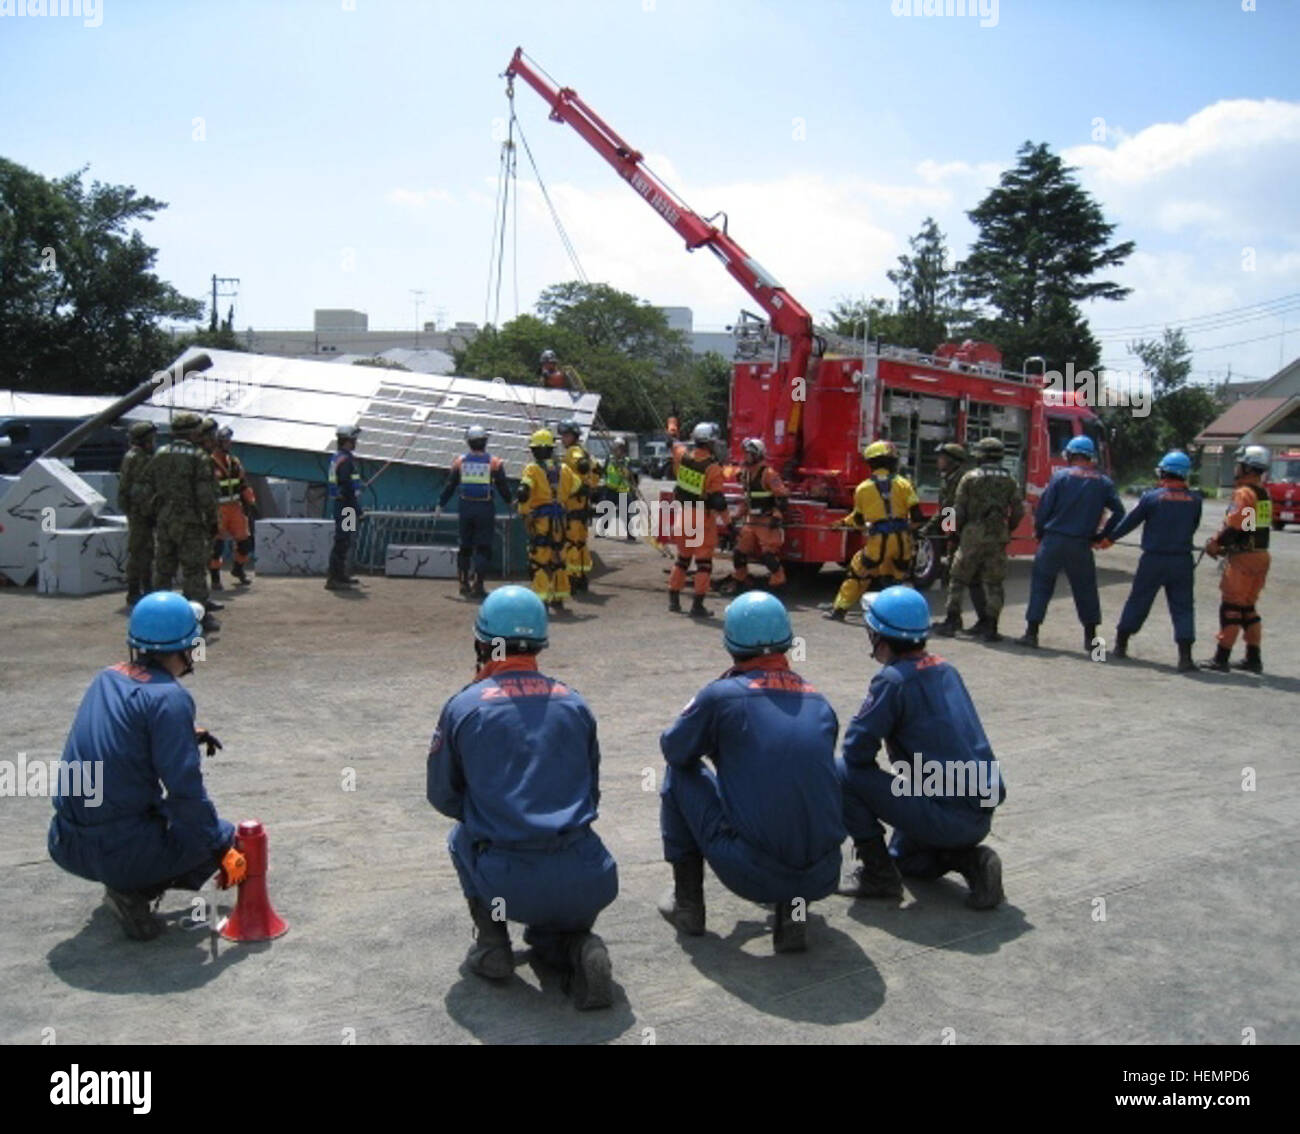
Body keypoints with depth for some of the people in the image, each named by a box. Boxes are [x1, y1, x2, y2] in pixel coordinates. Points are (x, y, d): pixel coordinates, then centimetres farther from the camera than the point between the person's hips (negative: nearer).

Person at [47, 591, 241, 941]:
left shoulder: (106, 679, 7)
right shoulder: (170, 698, -15)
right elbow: (184, 790, -18)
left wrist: (187, 735, 31)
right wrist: (223, 848, -9)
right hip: (119, 852, -8)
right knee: (226, 837, 12)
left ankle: (125, 881, 14)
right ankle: (133, 891, -5)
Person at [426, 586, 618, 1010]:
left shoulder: (463, 707, -1)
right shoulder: (573, 703, 7)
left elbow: (443, 798, 11)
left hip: (508, 885, -2)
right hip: (585, 885, 3)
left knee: (463, 837, 31)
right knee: (548, 934, 35)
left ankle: (492, 943, 16)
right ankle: (577, 949, 2)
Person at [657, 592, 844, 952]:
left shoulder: (722, 694, -6)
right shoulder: (819, 704, 9)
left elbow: (673, 749, 10)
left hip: (749, 873, -4)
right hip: (822, 878, 4)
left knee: (680, 774, 16)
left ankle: (687, 903, 23)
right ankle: (793, 907, 12)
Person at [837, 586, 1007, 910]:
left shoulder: (893, 679, -16)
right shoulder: (944, 669, 9)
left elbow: (856, 751, -14)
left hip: (945, 816, -9)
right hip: (981, 815, 9)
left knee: (842, 771, -4)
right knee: (903, 856, 33)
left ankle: (877, 872, 2)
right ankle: (970, 859, 9)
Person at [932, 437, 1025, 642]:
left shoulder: (970, 478, -2)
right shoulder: (1010, 481, 7)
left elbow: (958, 510, -3)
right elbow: (1018, 511, 4)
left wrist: (956, 532, 10)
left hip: (972, 535, -2)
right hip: (998, 538, 2)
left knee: (958, 578, 8)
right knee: (993, 583, 6)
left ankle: (951, 621, 7)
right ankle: (989, 626, 3)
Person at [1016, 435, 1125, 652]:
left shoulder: (1061, 476, -3)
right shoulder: (1103, 482, 5)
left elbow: (1043, 508, -6)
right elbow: (1118, 512, 2)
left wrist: (1039, 533, 7)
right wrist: (1103, 535, 12)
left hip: (1053, 539, -2)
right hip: (1082, 545, 2)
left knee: (1041, 585, 6)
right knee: (1085, 589, 13)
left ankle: (1032, 633, 4)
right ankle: (1091, 638, 16)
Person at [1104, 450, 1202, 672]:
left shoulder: (1152, 497, -9)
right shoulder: (1194, 499, -2)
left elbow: (1130, 521, 0)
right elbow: (1193, 527, 9)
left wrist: (1109, 539, 14)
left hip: (1154, 560, -1)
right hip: (1182, 560, 1)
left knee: (1138, 601, 12)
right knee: (1182, 607, 4)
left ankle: (1121, 645, 22)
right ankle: (1185, 657, -2)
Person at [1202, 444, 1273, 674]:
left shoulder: (1244, 493, -15)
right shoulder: (1264, 493, 14)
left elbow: (1233, 525, -20)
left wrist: (1215, 544, -6)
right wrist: (1223, 542, 9)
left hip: (1243, 558, -9)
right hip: (1260, 554, 9)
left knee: (1231, 606, -4)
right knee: (1248, 607, 16)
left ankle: (1222, 657, -3)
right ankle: (1254, 658, 19)